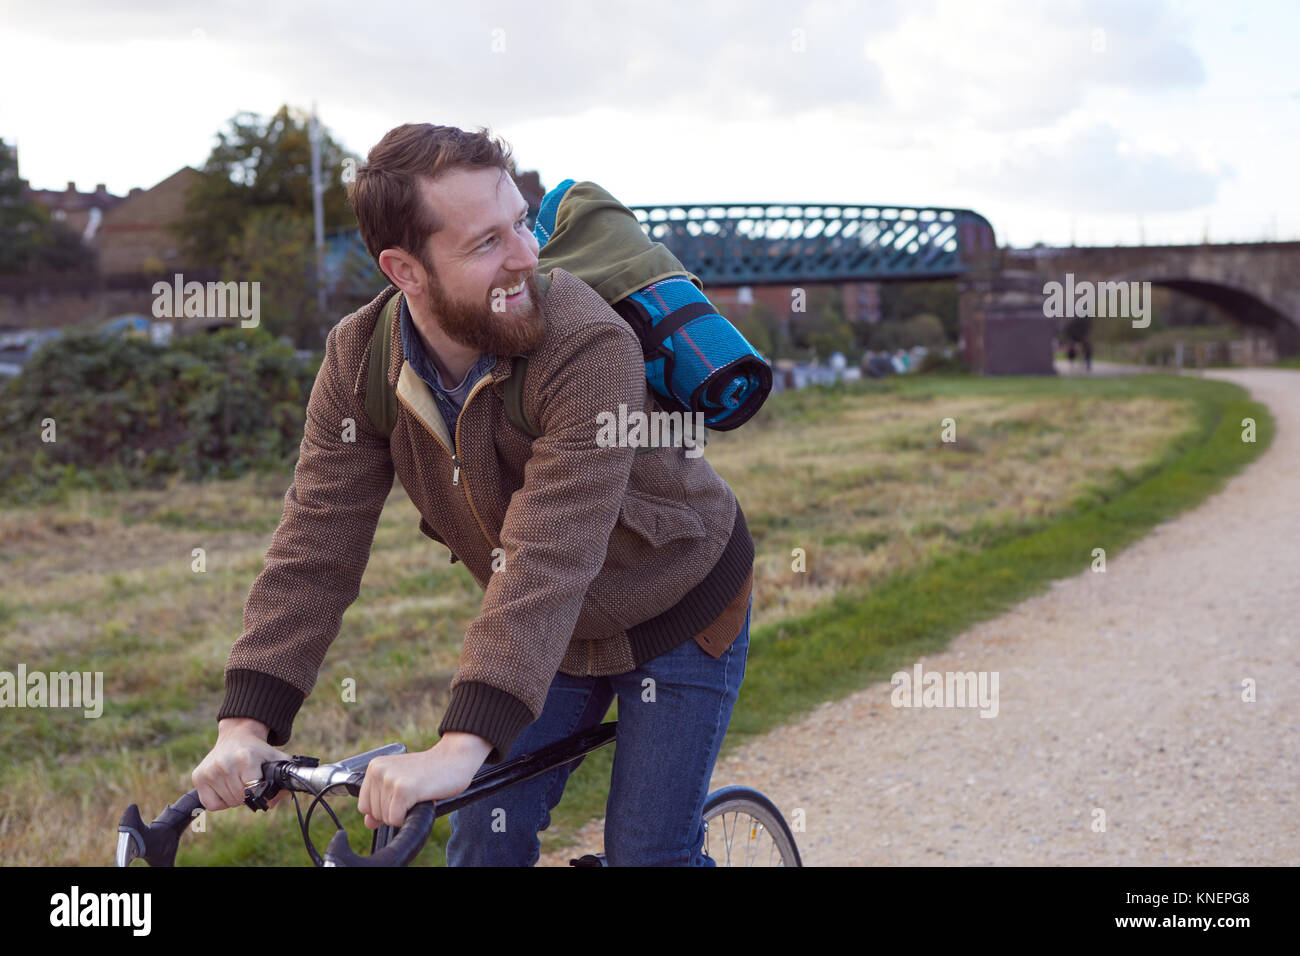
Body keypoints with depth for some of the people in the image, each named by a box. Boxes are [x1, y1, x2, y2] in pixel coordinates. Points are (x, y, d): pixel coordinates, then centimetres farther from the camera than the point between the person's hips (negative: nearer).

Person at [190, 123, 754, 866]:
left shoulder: (590, 346, -34)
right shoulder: (360, 359, -16)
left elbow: (549, 559, -42)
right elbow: (316, 548, -18)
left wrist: (462, 746, -49)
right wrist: (246, 724, -28)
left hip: (681, 616, -4)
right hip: (554, 634, 5)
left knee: (649, 854, -2)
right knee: (486, 845, 6)